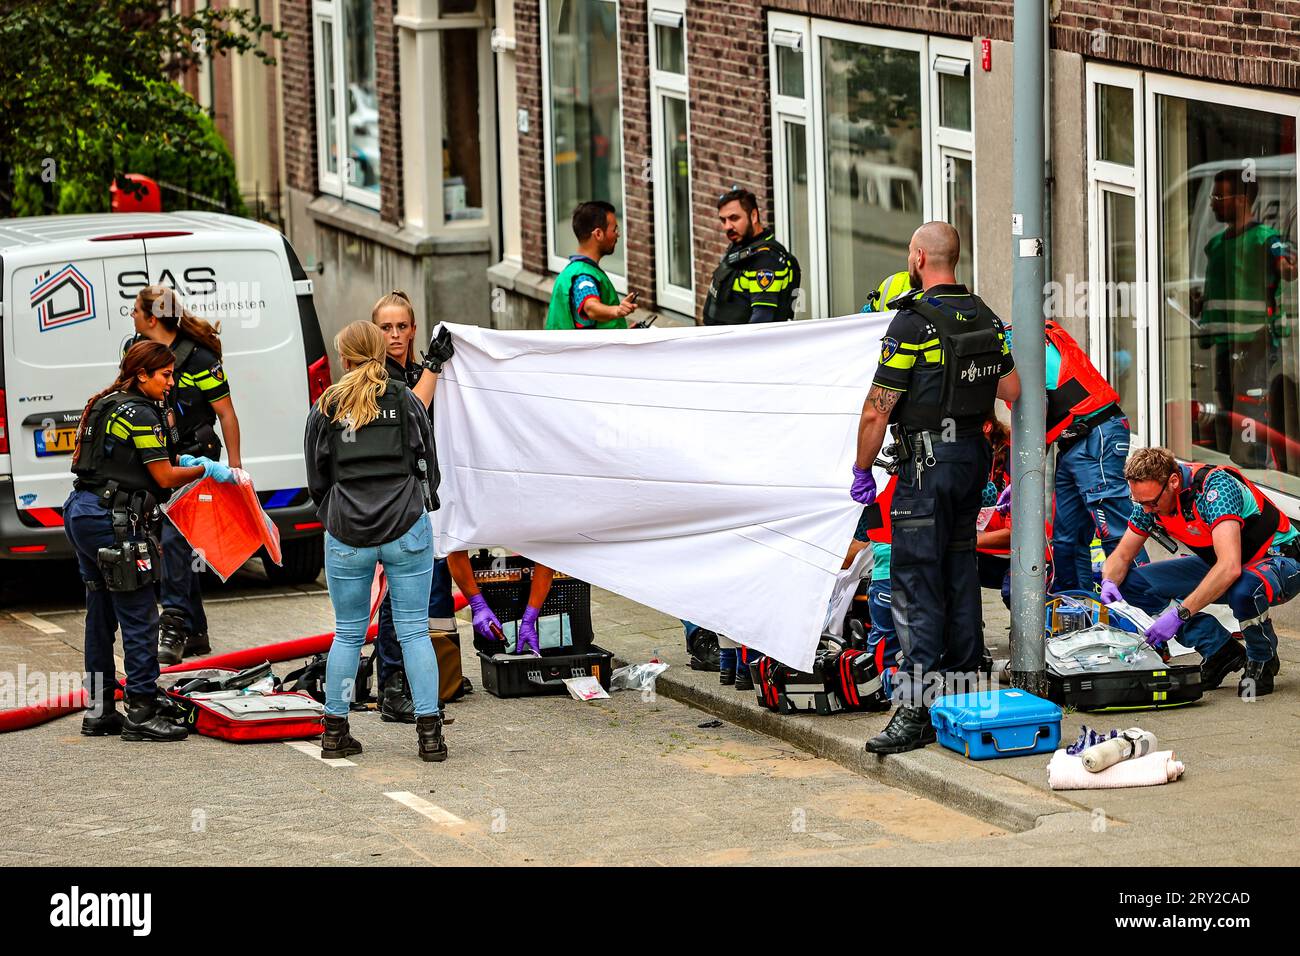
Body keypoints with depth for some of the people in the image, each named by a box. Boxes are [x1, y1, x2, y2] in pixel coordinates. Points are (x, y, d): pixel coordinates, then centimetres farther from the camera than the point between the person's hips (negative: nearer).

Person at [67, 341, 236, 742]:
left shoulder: (106, 405, 15)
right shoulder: (140, 414, -12)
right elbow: (164, 478, -12)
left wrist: (176, 461, 16)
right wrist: (206, 470, 2)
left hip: (82, 513, 10)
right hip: (113, 520, -10)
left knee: (101, 615, 15)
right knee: (139, 618, -5)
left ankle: (99, 711, 19)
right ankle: (142, 715, -4)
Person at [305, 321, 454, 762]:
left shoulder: (325, 409, 3)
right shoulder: (407, 402, 3)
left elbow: (317, 480, 9)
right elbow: (427, 464, 10)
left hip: (346, 537, 1)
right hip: (406, 529, -1)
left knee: (348, 634, 11)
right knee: (414, 631, 2)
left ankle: (334, 731, 13)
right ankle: (429, 732, -3)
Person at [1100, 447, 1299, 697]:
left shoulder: (1215, 487, -32)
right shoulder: (1151, 498, -11)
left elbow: (1230, 568, -43)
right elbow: (1121, 556, 2)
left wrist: (1179, 614, -45)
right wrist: (1109, 583, -21)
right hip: (1217, 565, 7)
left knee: (1243, 591, -42)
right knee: (1134, 584, -8)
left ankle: (1263, 661, -9)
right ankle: (1220, 652, 0)